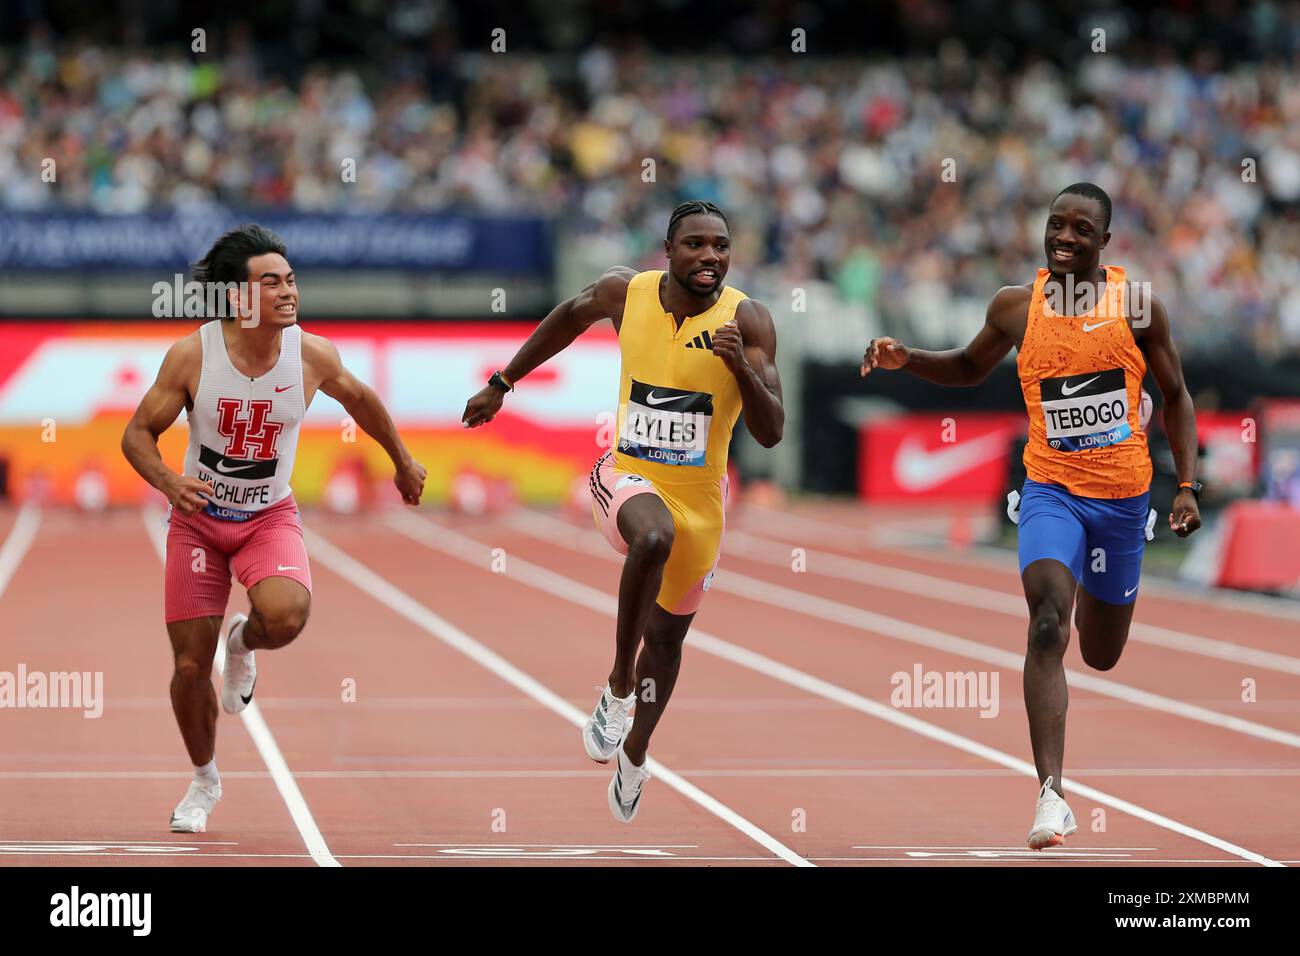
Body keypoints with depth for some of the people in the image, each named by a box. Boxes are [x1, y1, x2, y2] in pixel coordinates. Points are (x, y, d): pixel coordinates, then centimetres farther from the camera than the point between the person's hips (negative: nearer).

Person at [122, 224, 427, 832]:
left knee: (285, 615, -31)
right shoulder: (192, 355, -19)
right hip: (198, 517, 0)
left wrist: (402, 461, 21)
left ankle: (244, 645, 9)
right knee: (190, 666, 1)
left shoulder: (311, 355, -14)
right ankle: (204, 781, 29)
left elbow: (358, 398, 8)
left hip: (269, 517, 0)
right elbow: (138, 433, -10)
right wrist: (170, 482, -30)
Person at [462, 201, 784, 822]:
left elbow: (771, 433, -18)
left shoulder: (747, 321, -15)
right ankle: (618, 688, -21)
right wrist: (502, 385, 18)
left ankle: (635, 754, 42)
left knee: (667, 635, 16)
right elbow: (572, 316, 13)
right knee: (654, 538, -37)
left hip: (700, 497, 2)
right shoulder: (626, 291, -10)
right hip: (627, 475, -1)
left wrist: (741, 366, -34)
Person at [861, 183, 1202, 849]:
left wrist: (1187, 485, -3)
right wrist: (906, 359, -1)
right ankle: (1050, 795, -29)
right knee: (1048, 623, -25)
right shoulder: (1016, 307, -2)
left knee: (1102, 655, 16)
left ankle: (1097, 602, 57)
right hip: (1051, 489, -1)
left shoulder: (1137, 304, -6)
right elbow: (971, 369, 17)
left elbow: (1175, 397, 5)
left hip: (1123, 494, 1)